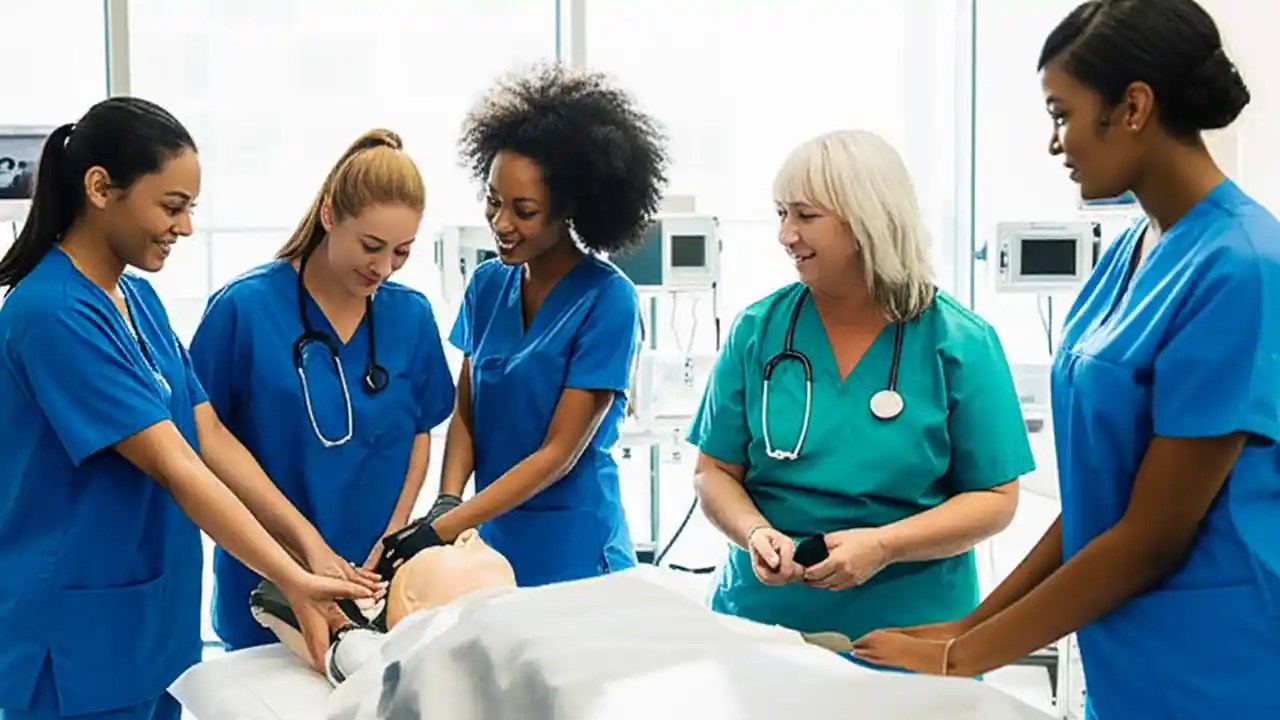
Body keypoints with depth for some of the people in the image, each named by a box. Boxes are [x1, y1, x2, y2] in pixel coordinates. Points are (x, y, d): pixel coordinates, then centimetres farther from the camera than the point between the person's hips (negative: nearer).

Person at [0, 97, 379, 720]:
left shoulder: (138, 297, 8)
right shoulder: (54, 315, -19)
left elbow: (212, 440, 3)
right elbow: (174, 467, -24)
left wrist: (310, 545, -6)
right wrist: (293, 580, -25)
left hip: (156, 623, 8)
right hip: (78, 642, -8)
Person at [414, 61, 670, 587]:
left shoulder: (607, 301, -13)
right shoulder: (488, 284, 4)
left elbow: (559, 453, -15)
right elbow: (465, 412, 8)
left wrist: (441, 530, -20)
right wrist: (446, 504, -11)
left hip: (569, 552, -5)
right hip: (489, 542, 5)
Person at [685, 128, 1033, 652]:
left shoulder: (959, 343, -6)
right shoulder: (758, 330, 0)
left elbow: (995, 499, -6)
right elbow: (714, 471, 4)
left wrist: (883, 545, -19)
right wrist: (754, 533, -17)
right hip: (762, 618, 2)